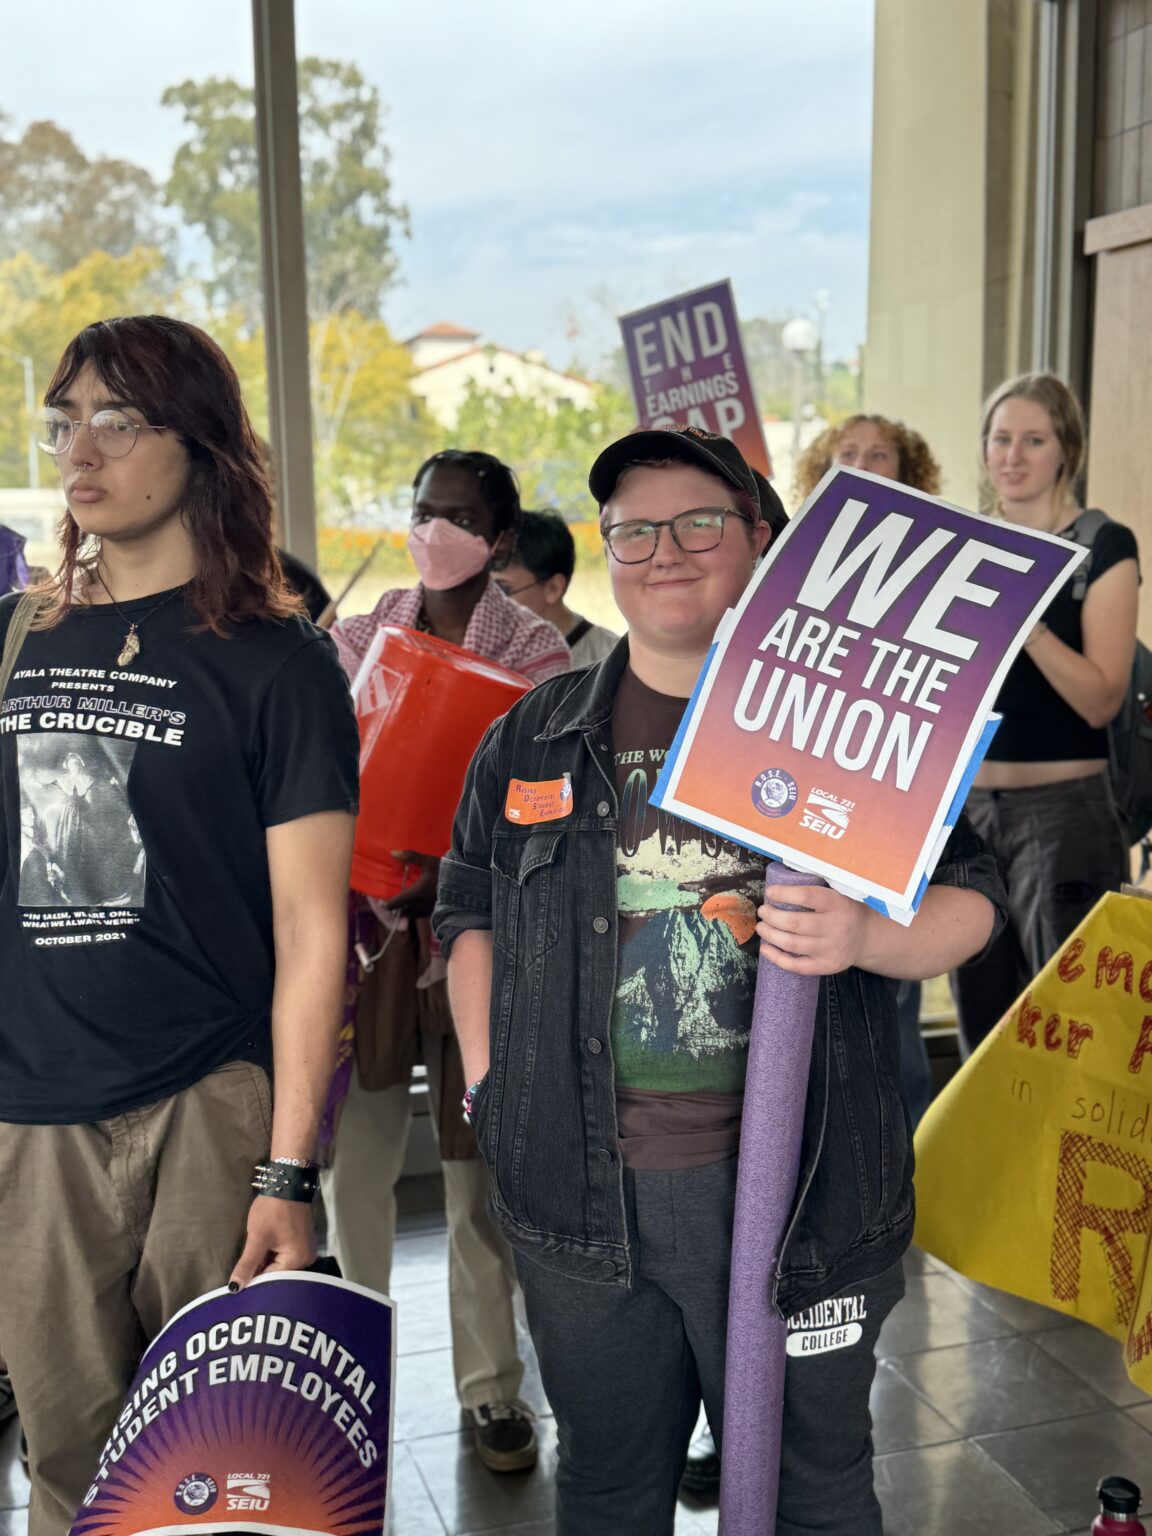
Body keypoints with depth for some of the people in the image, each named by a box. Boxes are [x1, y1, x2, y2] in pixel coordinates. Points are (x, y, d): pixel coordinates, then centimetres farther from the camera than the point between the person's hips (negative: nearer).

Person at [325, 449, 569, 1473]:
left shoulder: (535, 651, 0)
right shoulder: (360, 639, 9)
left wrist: (442, 873, -21)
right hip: (367, 922, 2)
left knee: (479, 1166, 6)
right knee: (353, 1157, 7)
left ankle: (491, 1382, 24)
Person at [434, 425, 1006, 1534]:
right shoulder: (532, 739, 7)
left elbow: (969, 893, 2)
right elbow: (468, 908, 15)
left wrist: (867, 937, -19)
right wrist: (487, 1077, 6)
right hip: (584, 1187, 3)